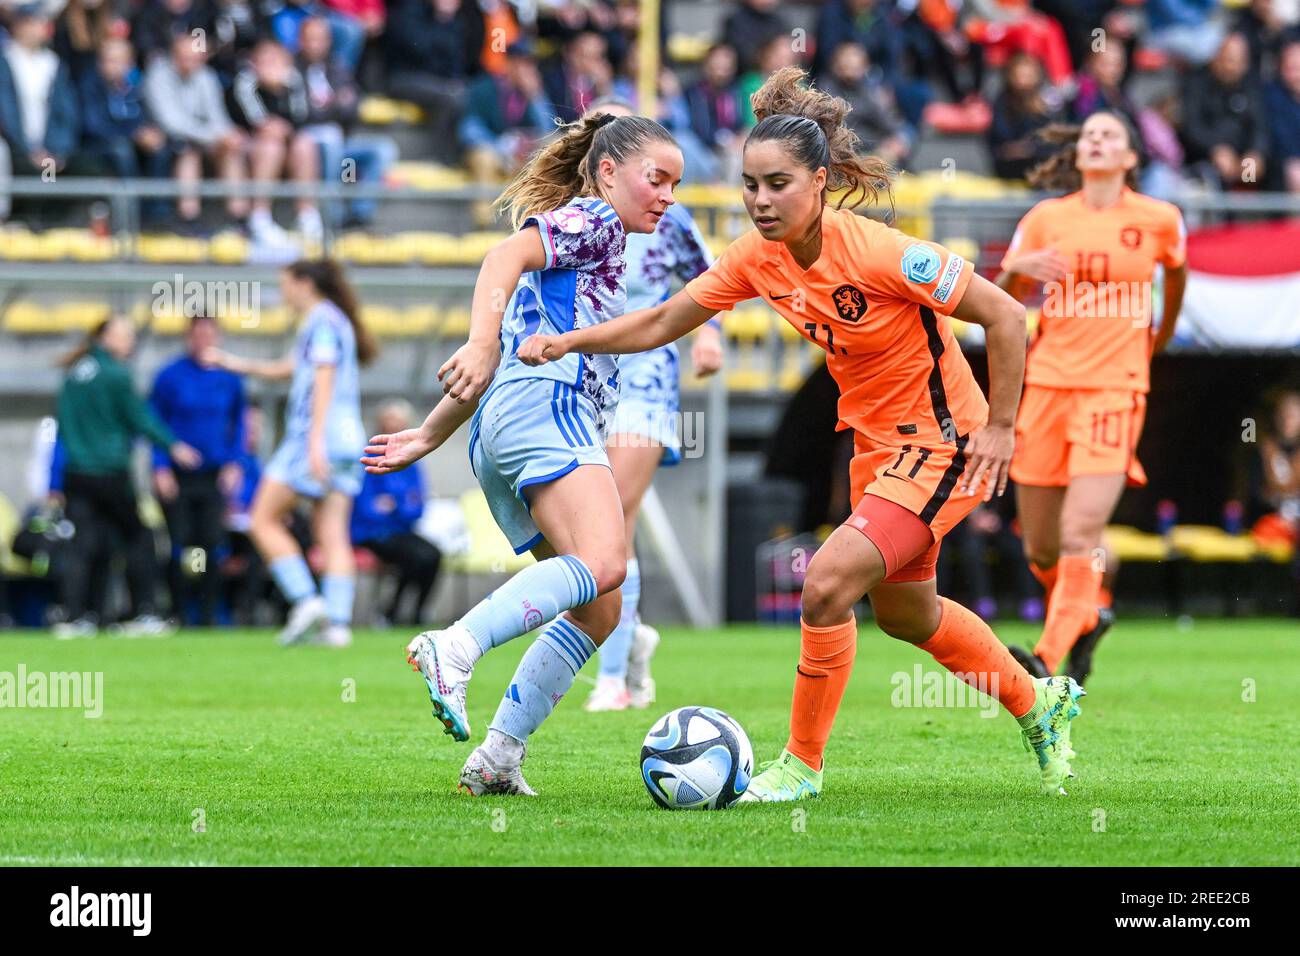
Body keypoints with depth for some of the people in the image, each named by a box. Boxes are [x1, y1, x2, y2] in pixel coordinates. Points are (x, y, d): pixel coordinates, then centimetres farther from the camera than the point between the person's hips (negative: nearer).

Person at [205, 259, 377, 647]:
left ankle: (306, 600, -14)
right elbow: (281, 369, 37)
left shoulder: (322, 321, -6)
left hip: (315, 434, -9)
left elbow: (324, 380, -17)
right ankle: (339, 623, -7)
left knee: (263, 521, -3)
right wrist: (230, 362, 44)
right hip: (348, 440, 9)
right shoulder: (332, 321, 24)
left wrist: (315, 441, -24)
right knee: (332, 534, 2)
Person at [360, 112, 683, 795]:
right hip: (545, 400, -10)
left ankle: (498, 757, -6)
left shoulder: (594, 242, 36)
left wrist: (427, 438, 37)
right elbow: (507, 256, -11)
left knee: (599, 610, 3)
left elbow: (500, 360, 36)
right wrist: (481, 344, -27)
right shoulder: (592, 220, 8)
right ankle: (455, 648, -45)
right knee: (603, 561, -30)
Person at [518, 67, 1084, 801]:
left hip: (943, 444, -9)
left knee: (829, 582, -21)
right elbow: (663, 322, 0)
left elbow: (1005, 315, -22)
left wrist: (999, 428, -18)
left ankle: (803, 764, -3)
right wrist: (568, 342, -12)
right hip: (877, 441, 9)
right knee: (905, 613, 23)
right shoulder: (759, 256, -8)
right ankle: (1041, 704, 47)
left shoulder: (875, 252, -28)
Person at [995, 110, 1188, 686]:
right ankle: (1088, 615, 36)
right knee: (1041, 548, 6)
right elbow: (999, 304, 9)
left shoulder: (1159, 219, 3)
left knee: (1080, 533, -20)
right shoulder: (1047, 219, 6)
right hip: (1048, 380, 3)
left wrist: (1162, 336, 36)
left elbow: (1176, 272, 25)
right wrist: (1017, 270, -12)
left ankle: (1048, 660, -25)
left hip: (1115, 387, -3)